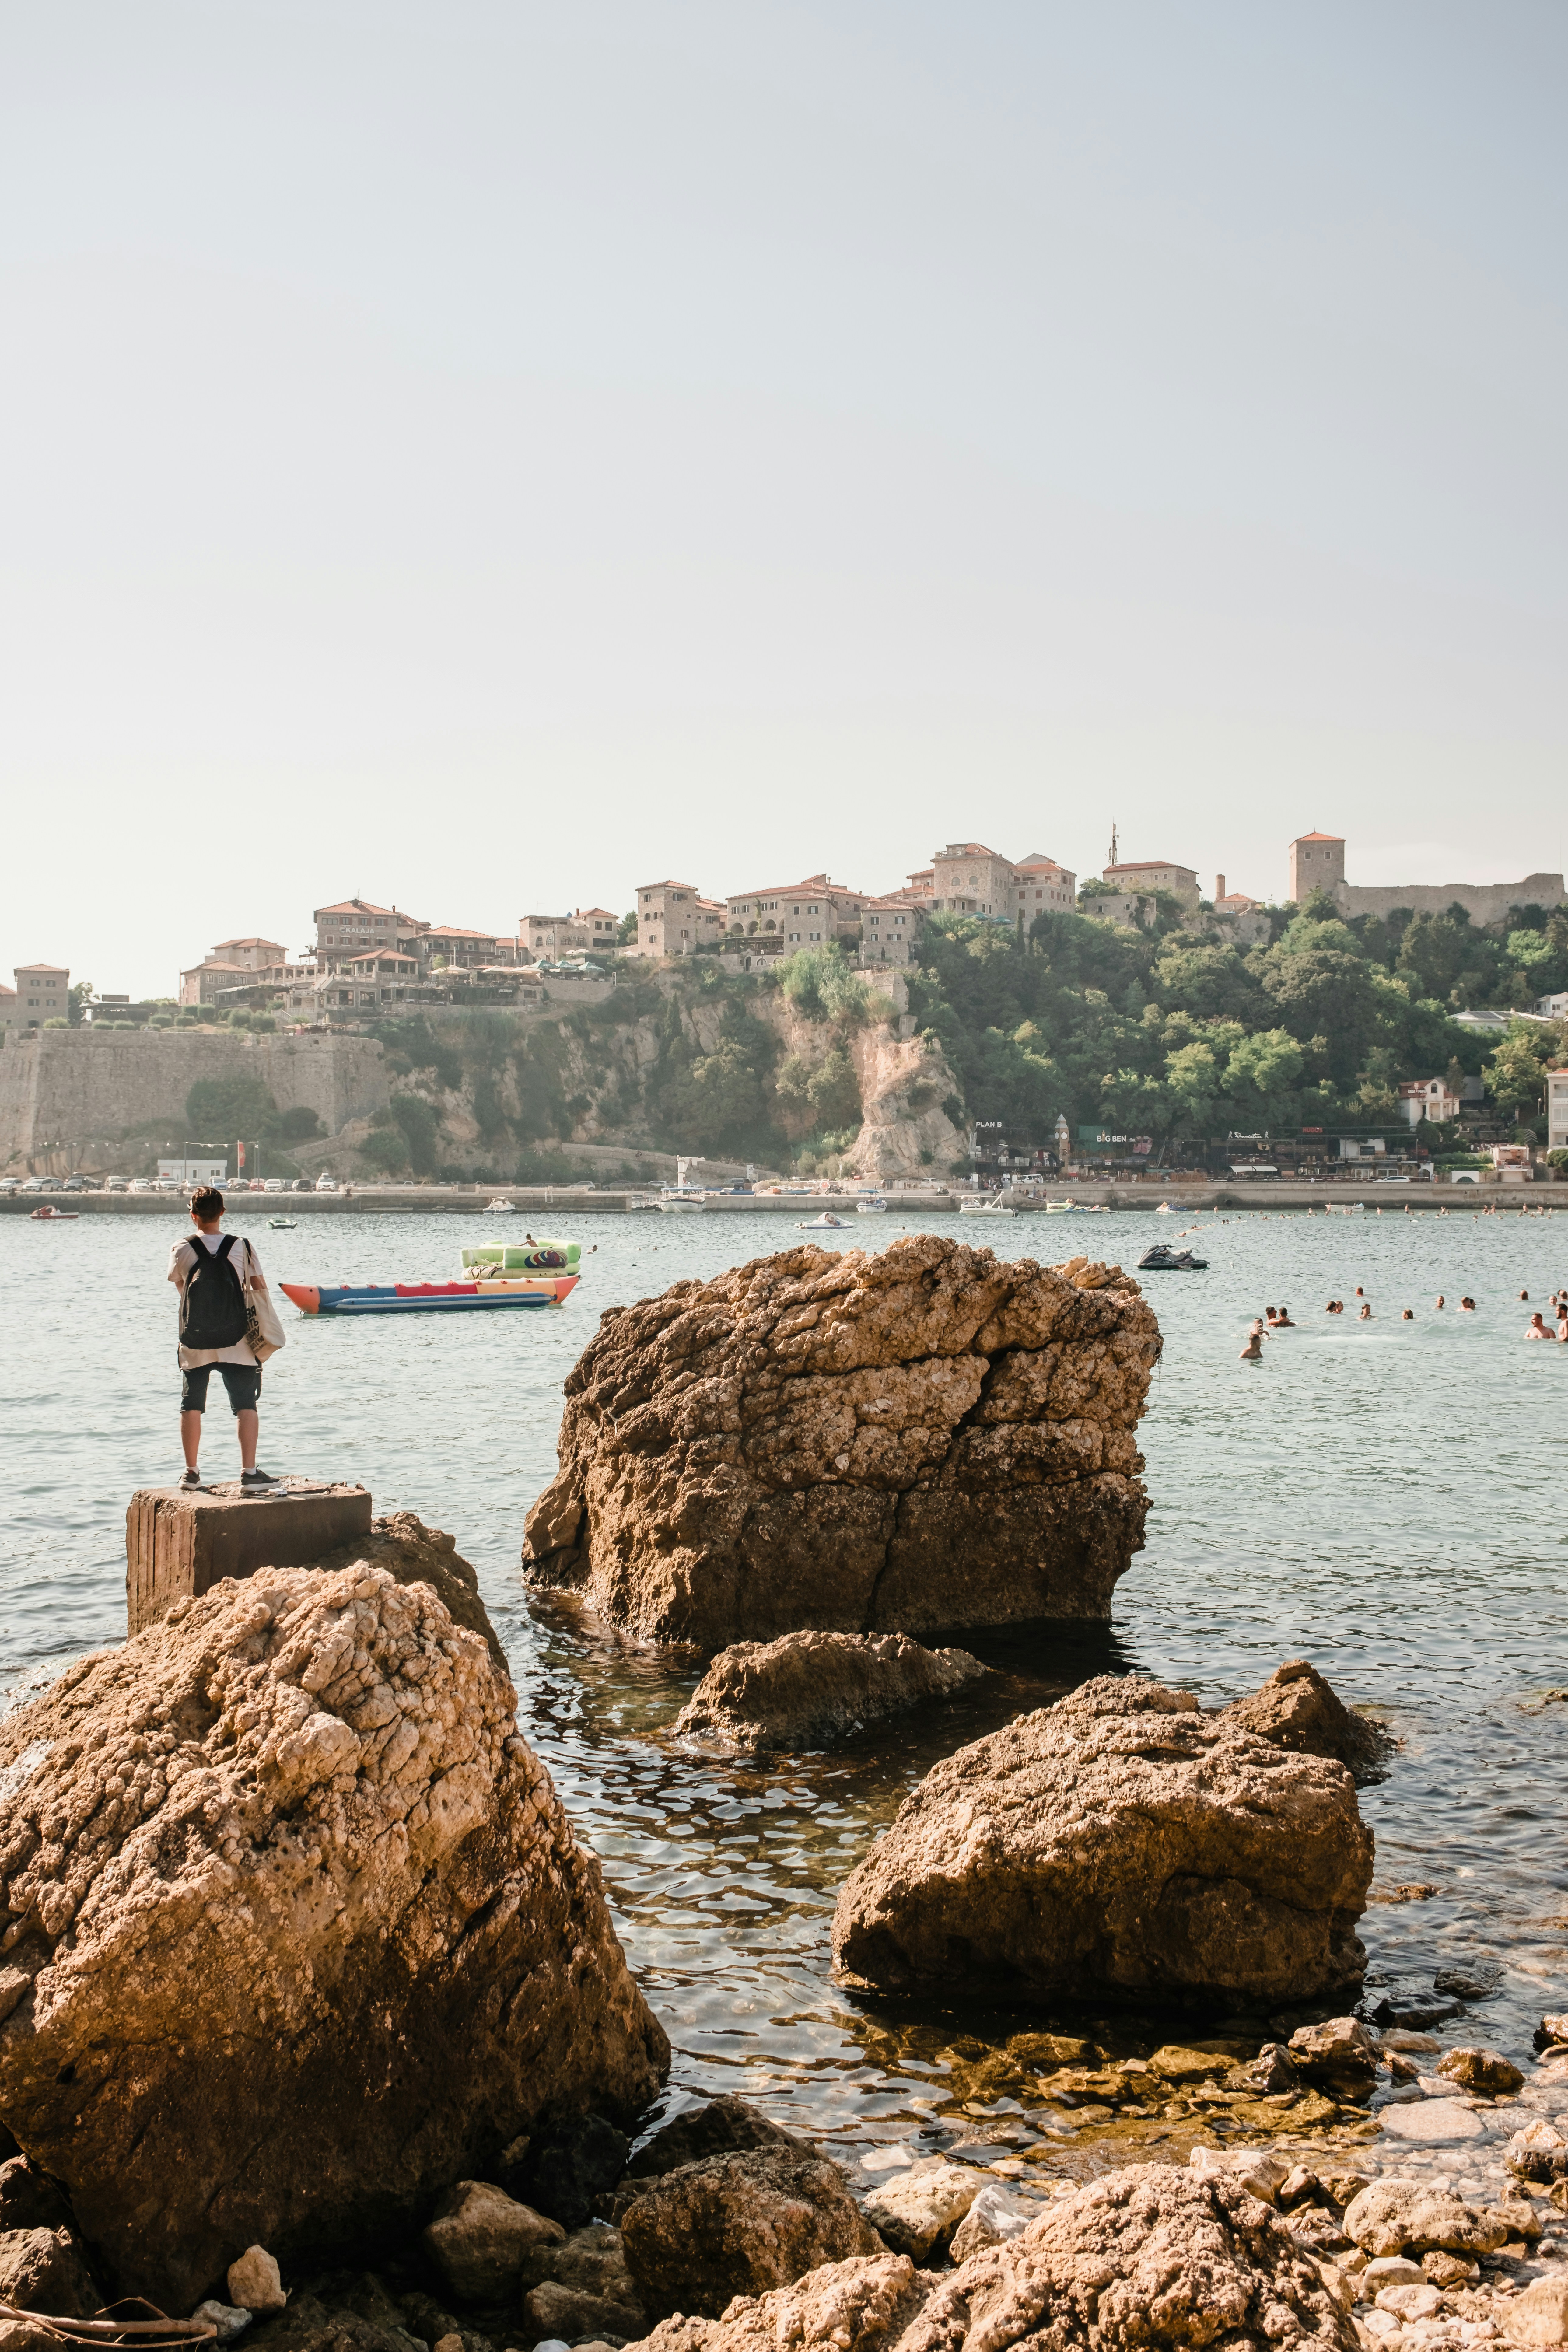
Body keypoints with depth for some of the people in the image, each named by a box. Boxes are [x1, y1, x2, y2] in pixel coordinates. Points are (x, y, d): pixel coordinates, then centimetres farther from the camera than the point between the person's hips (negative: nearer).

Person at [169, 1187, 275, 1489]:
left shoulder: (181, 1251, -3)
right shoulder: (240, 1247, -3)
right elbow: (261, 1289, 0)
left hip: (194, 1344, 1)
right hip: (235, 1341, -1)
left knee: (191, 1406, 12)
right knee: (246, 1405, 2)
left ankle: (191, 1472, 16)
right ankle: (249, 1471, -6)